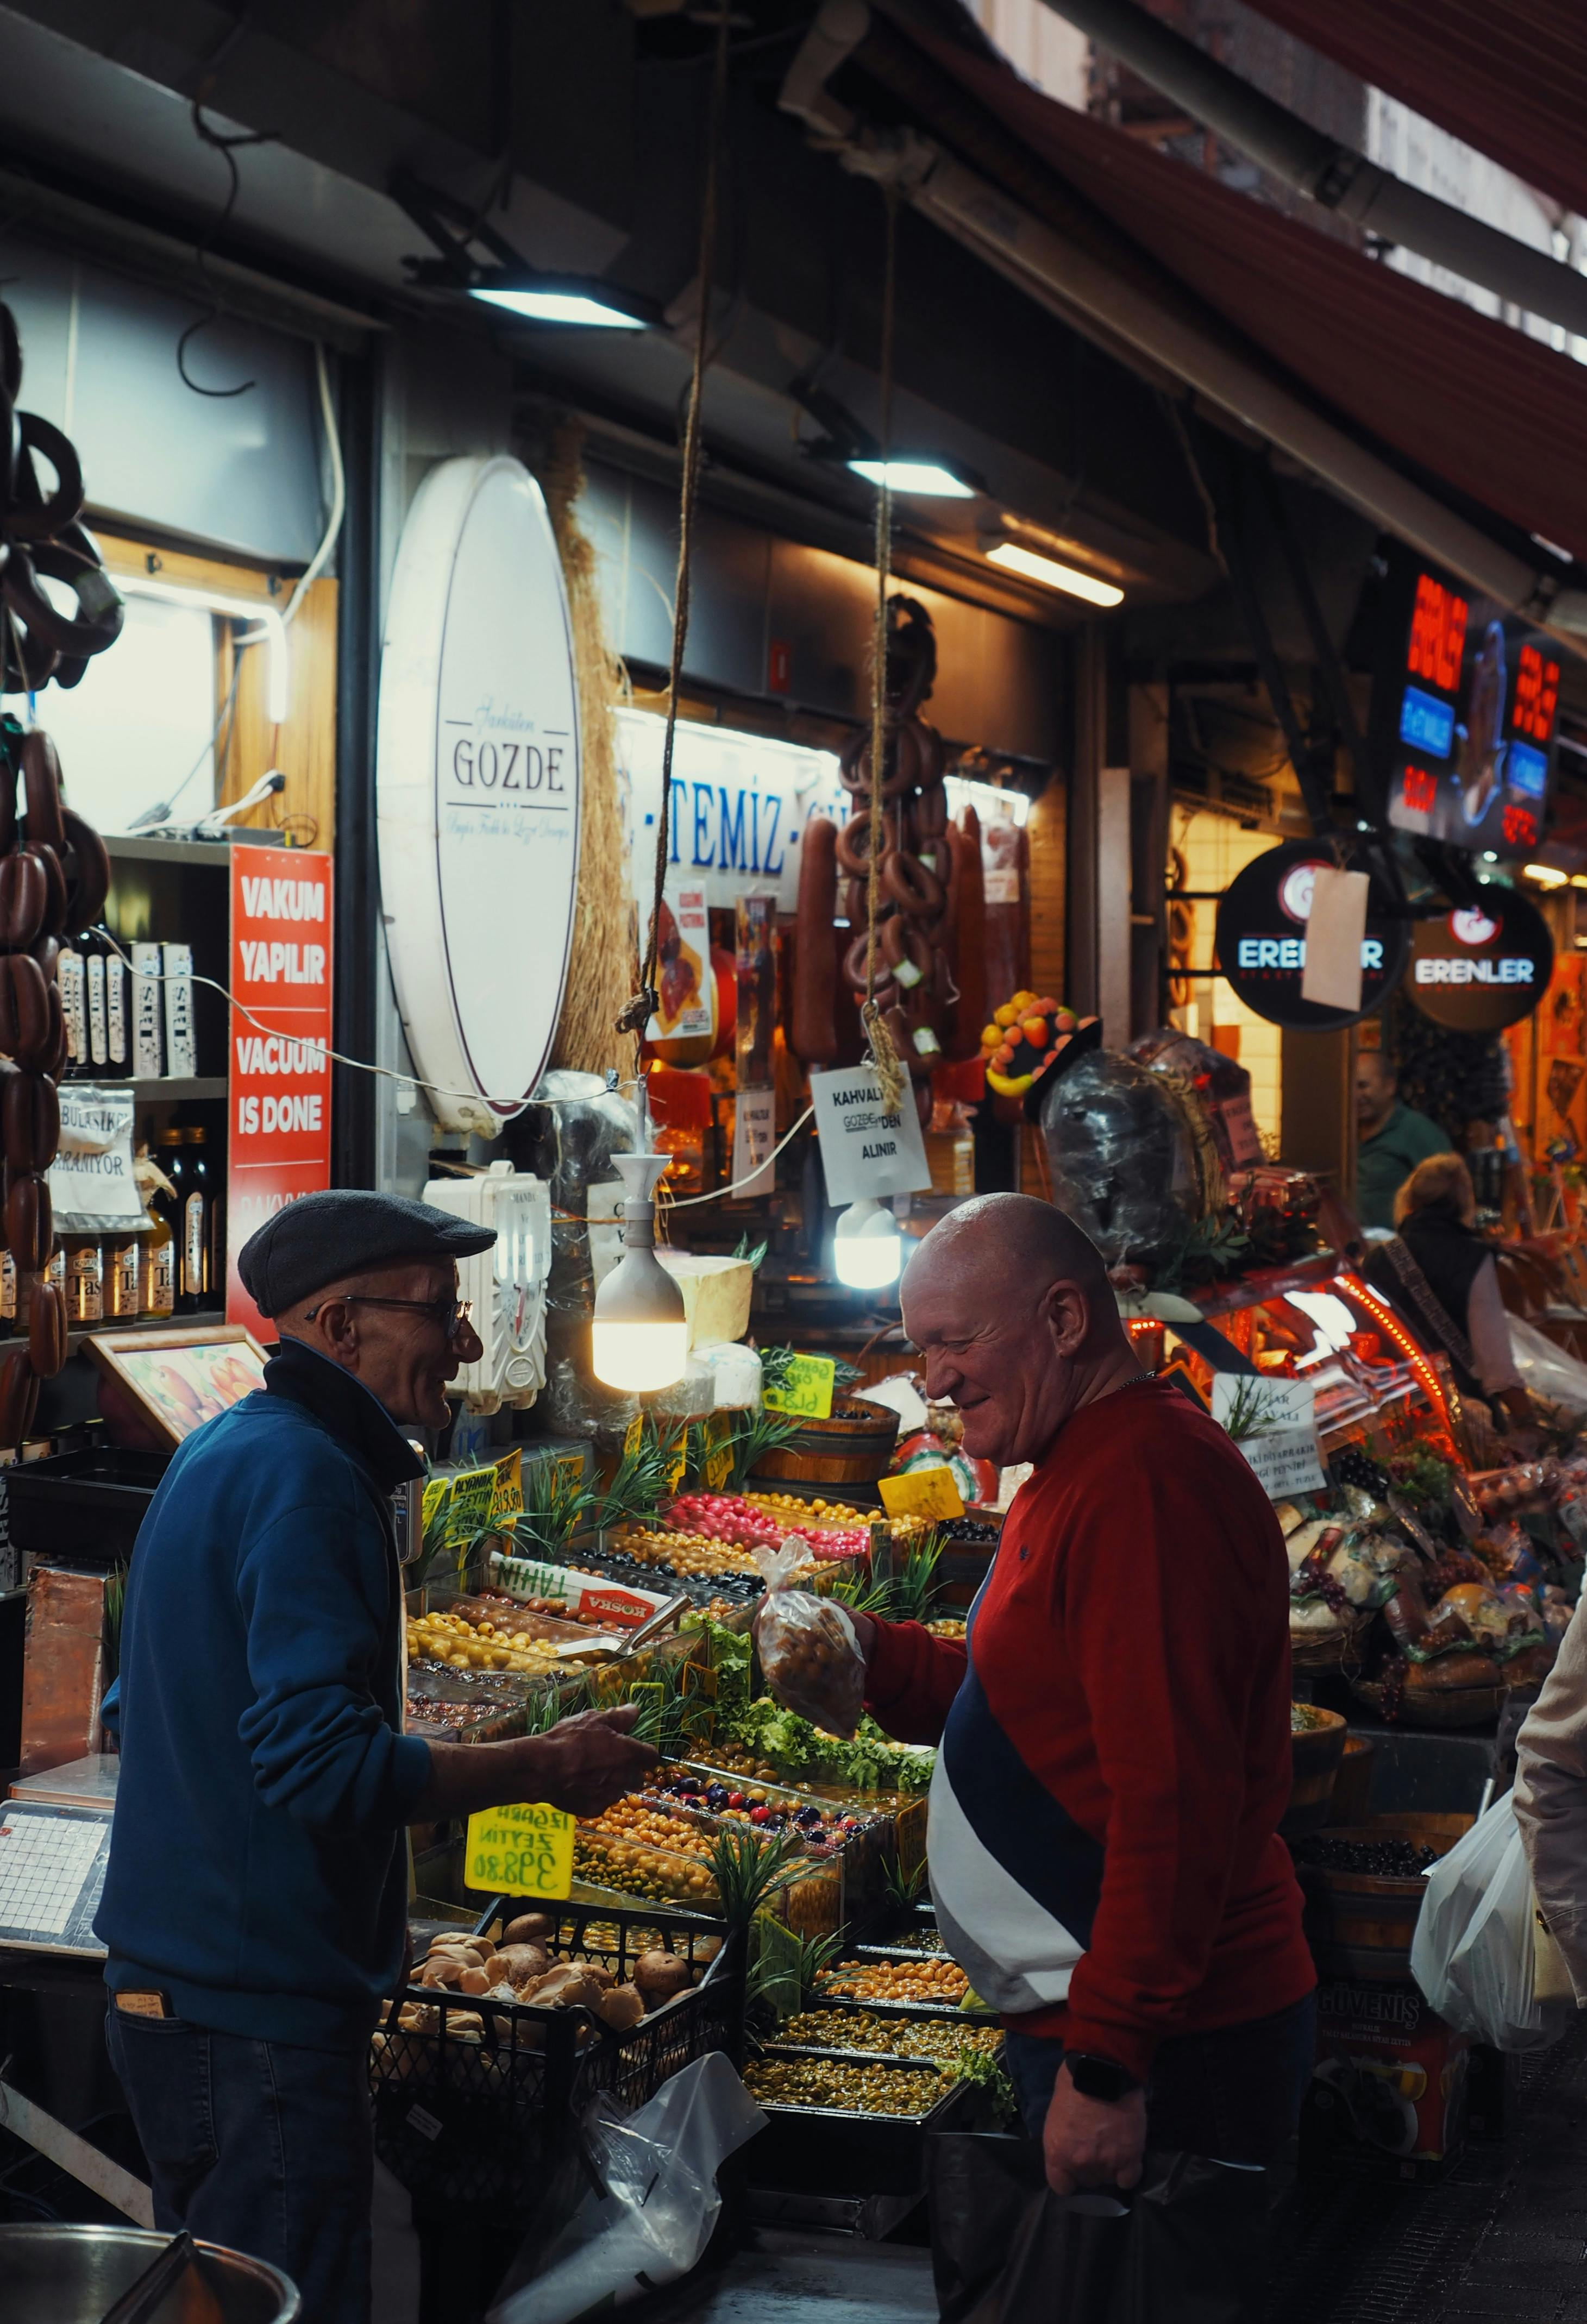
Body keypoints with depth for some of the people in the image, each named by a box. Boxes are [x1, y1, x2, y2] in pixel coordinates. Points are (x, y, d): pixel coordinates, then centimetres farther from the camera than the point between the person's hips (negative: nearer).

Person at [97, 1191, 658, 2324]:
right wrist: (547, 1767, -16)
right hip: (258, 2014, -10)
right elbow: (323, 1760, -26)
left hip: (172, 1984, 10)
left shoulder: (225, 1453, 14)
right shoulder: (302, 1476, -18)